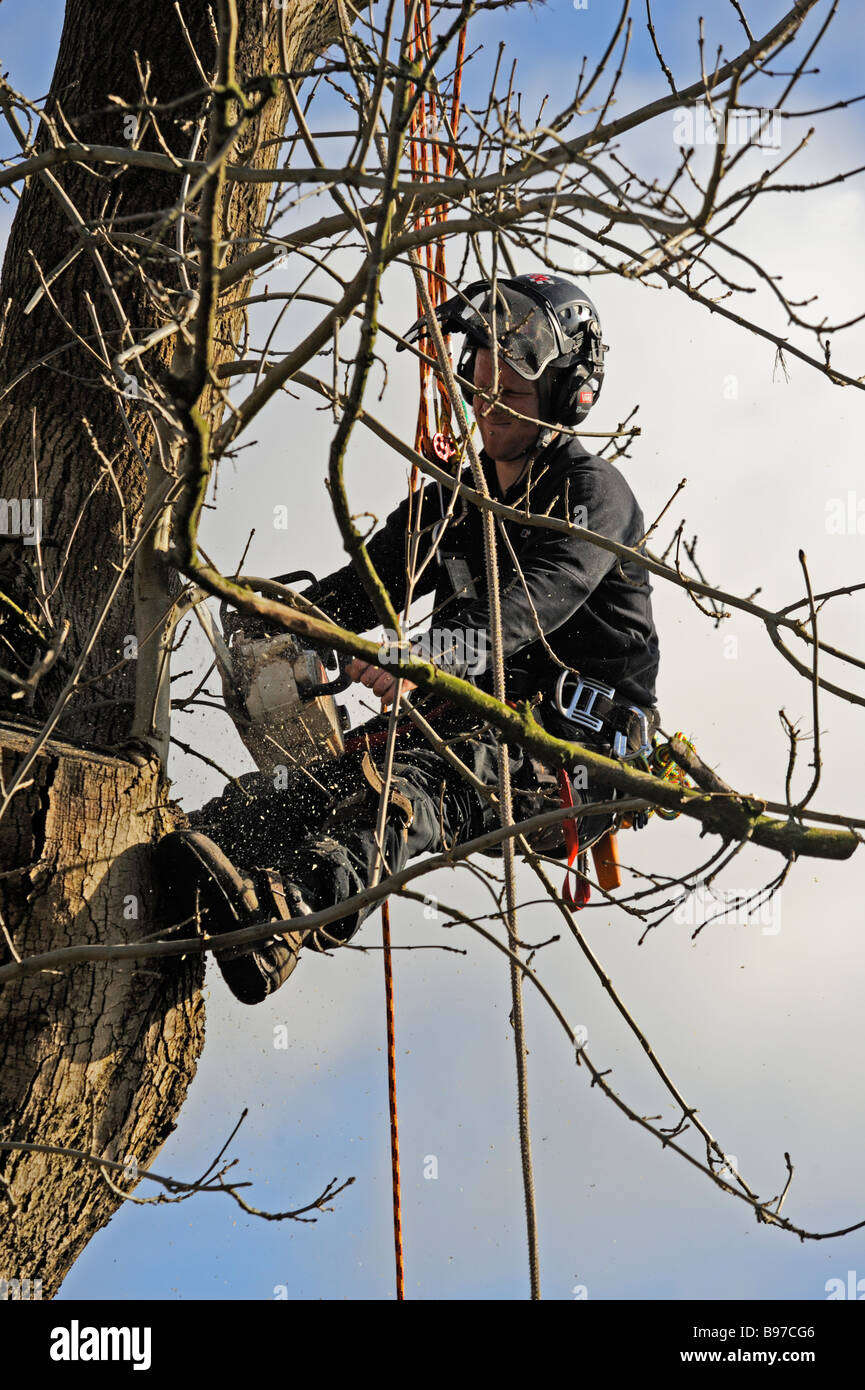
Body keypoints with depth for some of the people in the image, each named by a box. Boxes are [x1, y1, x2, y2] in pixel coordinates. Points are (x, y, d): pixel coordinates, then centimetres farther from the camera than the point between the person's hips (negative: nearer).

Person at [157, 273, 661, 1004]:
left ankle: (289, 913, -67)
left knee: (431, 775, -38)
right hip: (478, 716, 6)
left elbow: (531, 605, -25)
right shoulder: (454, 499, 18)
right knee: (324, 775, -23)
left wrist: (425, 659, -43)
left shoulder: (596, 493, -6)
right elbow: (364, 583, 6)